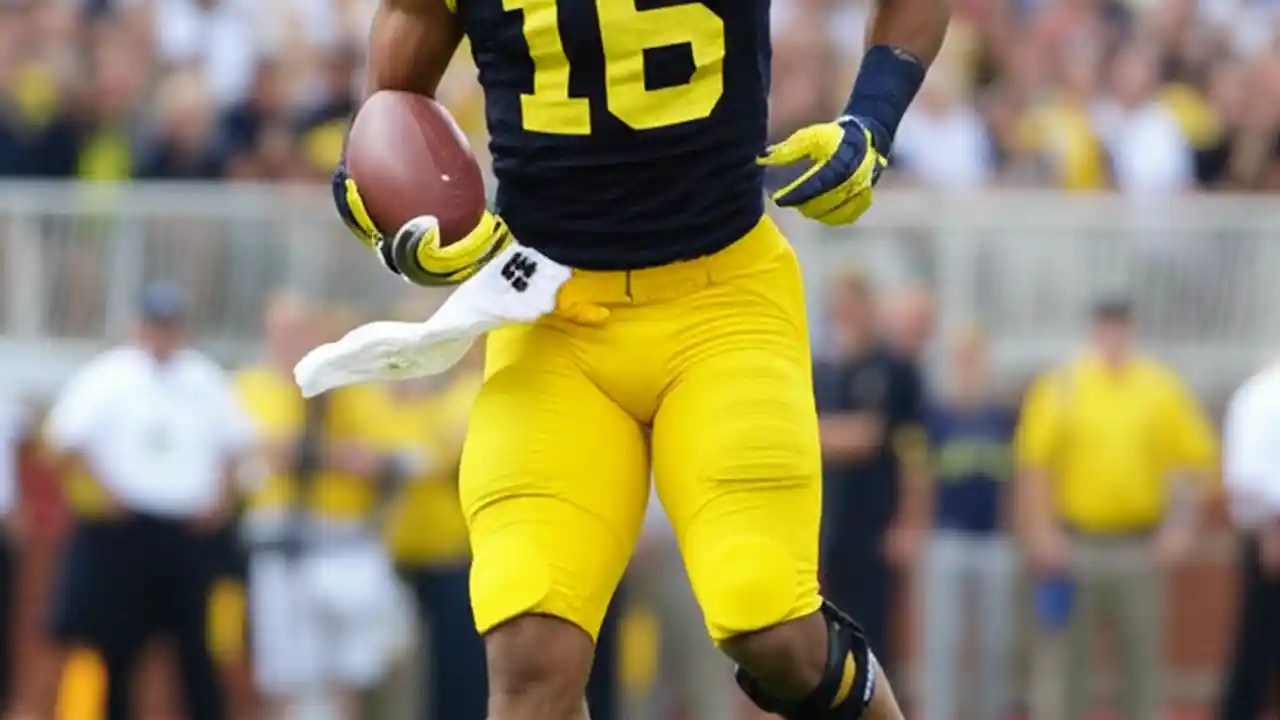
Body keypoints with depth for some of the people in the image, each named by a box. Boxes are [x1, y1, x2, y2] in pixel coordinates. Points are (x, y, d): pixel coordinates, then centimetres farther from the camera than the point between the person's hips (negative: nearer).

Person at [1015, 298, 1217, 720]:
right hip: (1075, 544, -1)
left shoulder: (1162, 388, 5)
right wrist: (1041, 533, -8)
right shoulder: (1060, 388, 0)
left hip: (1141, 546, 2)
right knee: (1064, 654, -1)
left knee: (1143, 654, 7)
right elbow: (1034, 464, -1)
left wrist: (1181, 526, -4)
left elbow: (1195, 458, 5)